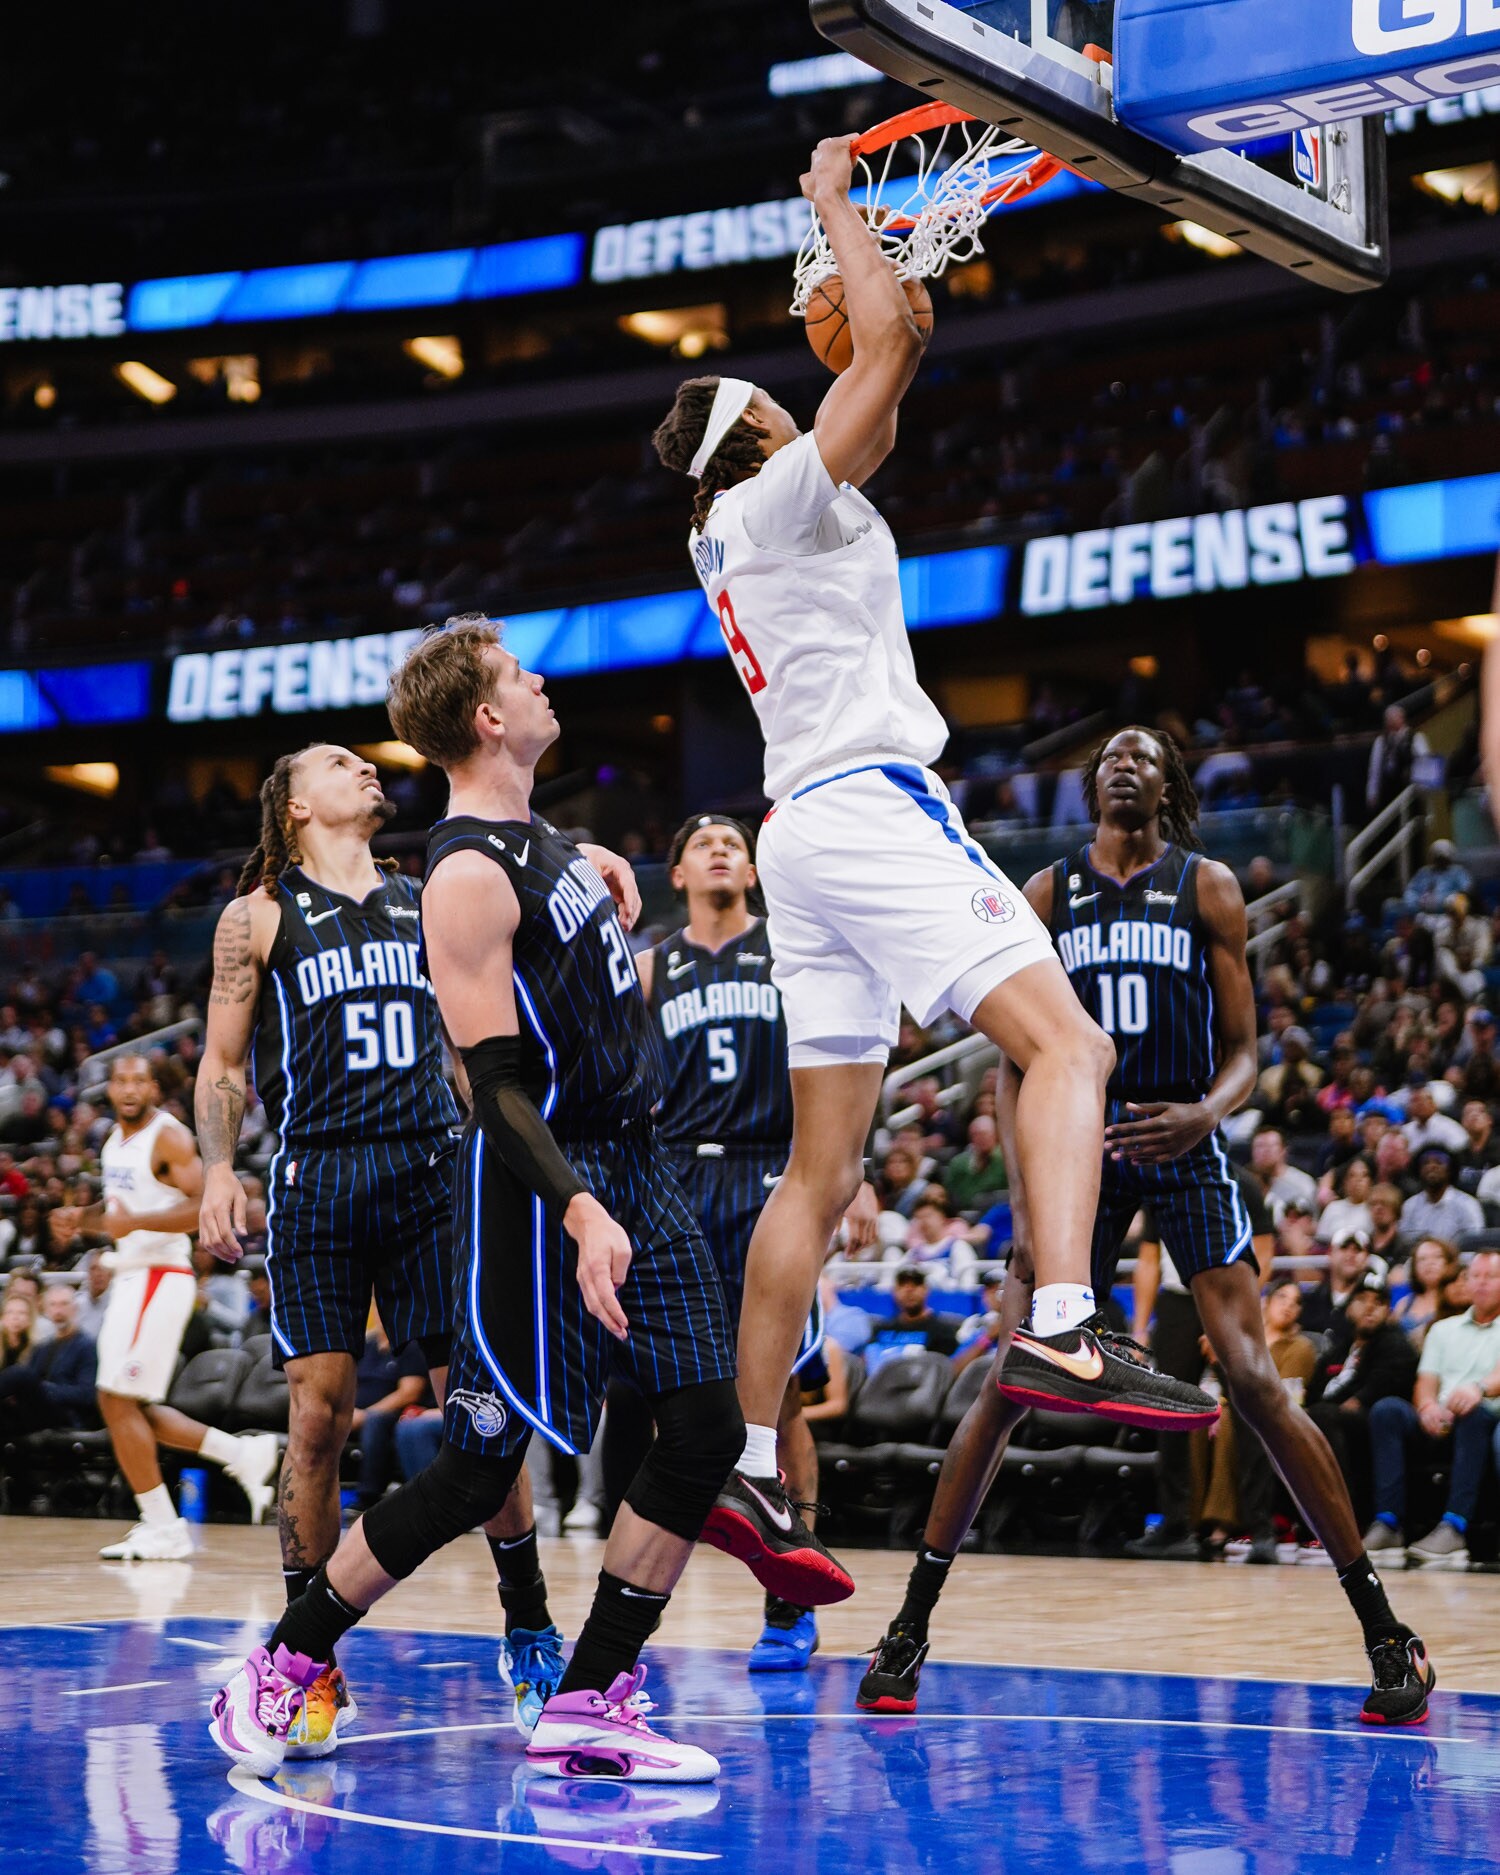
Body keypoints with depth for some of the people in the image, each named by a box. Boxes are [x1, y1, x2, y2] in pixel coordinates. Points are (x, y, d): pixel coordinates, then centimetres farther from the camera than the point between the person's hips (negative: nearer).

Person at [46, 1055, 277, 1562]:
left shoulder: (169, 1137, -13)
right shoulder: (116, 1139, 15)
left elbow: (206, 1205, -22)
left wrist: (134, 1222, -30)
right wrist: (82, 1216, 7)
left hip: (160, 1277, -10)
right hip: (131, 1276, 10)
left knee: (117, 1400, -12)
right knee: (131, 1407, 11)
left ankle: (163, 1529, -6)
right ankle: (243, 1454, 19)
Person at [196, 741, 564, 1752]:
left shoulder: (427, 900, 16)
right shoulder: (259, 918, 9)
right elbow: (223, 1064, 9)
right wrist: (218, 1168, -6)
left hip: (431, 1170, 2)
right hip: (315, 1176, -2)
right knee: (319, 1418, -6)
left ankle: (530, 1633, 11)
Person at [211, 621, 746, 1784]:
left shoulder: (540, 836, 11)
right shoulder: (468, 878, -17)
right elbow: (496, 1083, -23)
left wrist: (608, 868, 20)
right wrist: (579, 1213, -33)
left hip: (632, 1164, 9)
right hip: (546, 1184, -9)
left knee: (705, 1429, 0)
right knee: (478, 1469, -4)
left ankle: (592, 1706, 5)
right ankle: (283, 1666, 13)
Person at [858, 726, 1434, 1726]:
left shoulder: (1208, 887, 6)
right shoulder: (1047, 893, 10)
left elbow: (1243, 1052, 4)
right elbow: (1018, 1058, 9)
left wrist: (1206, 1115, -18)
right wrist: (1025, 1186, -4)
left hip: (1185, 1149, -1)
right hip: (1083, 1147, 1)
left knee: (1256, 1382, -11)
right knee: (1011, 1381, -5)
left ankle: (1385, 1631, -3)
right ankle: (911, 1626, 3)